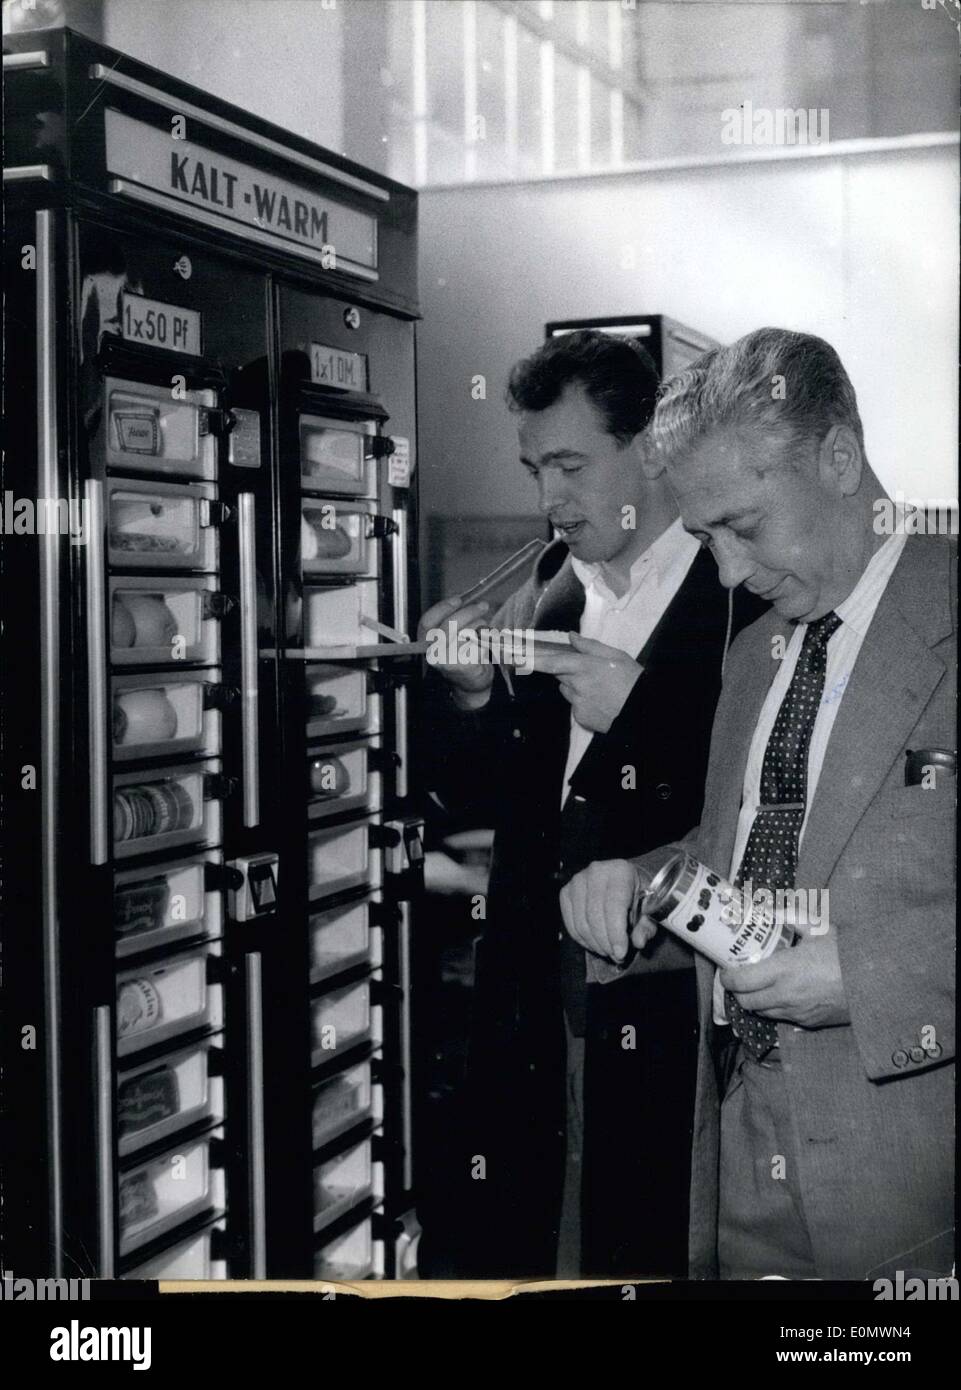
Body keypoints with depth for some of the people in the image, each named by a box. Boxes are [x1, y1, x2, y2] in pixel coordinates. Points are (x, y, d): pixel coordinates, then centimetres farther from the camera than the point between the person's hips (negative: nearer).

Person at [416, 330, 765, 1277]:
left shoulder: (753, 602, -10)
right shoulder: (543, 601, 8)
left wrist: (639, 711, -19)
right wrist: (466, 696, -5)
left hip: (676, 1015, -5)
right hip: (535, 996, 6)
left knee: (645, 1250, 7)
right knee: (476, 1245, 13)